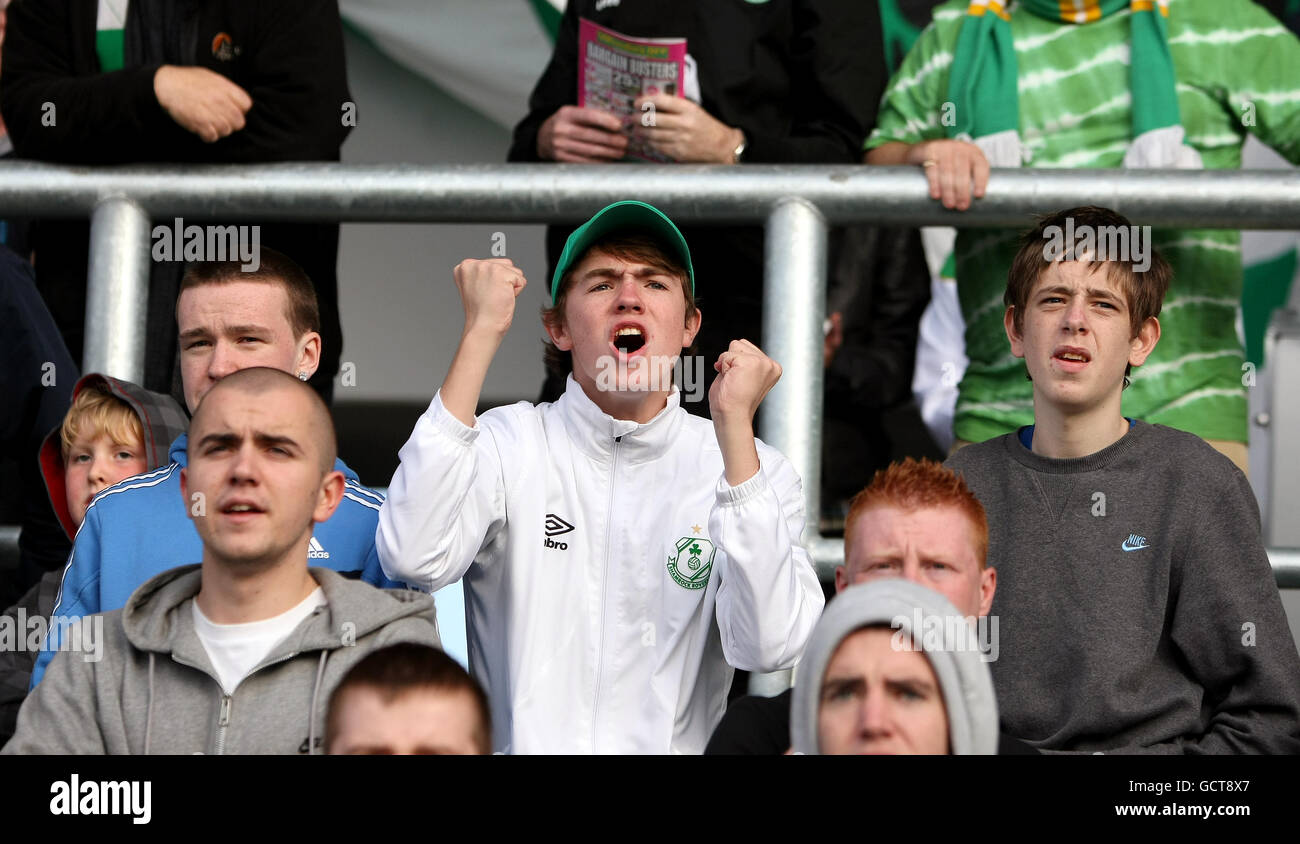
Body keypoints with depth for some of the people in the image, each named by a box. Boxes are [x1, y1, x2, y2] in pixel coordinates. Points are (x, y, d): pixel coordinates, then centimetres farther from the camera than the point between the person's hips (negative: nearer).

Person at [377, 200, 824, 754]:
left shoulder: (757, 469, 5)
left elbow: (768, 647, -11)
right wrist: (482, 333, -13)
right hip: (517, 749, 0)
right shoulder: (506, 444, 4)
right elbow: (413, 558, -16)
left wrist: (735, 425, -13)